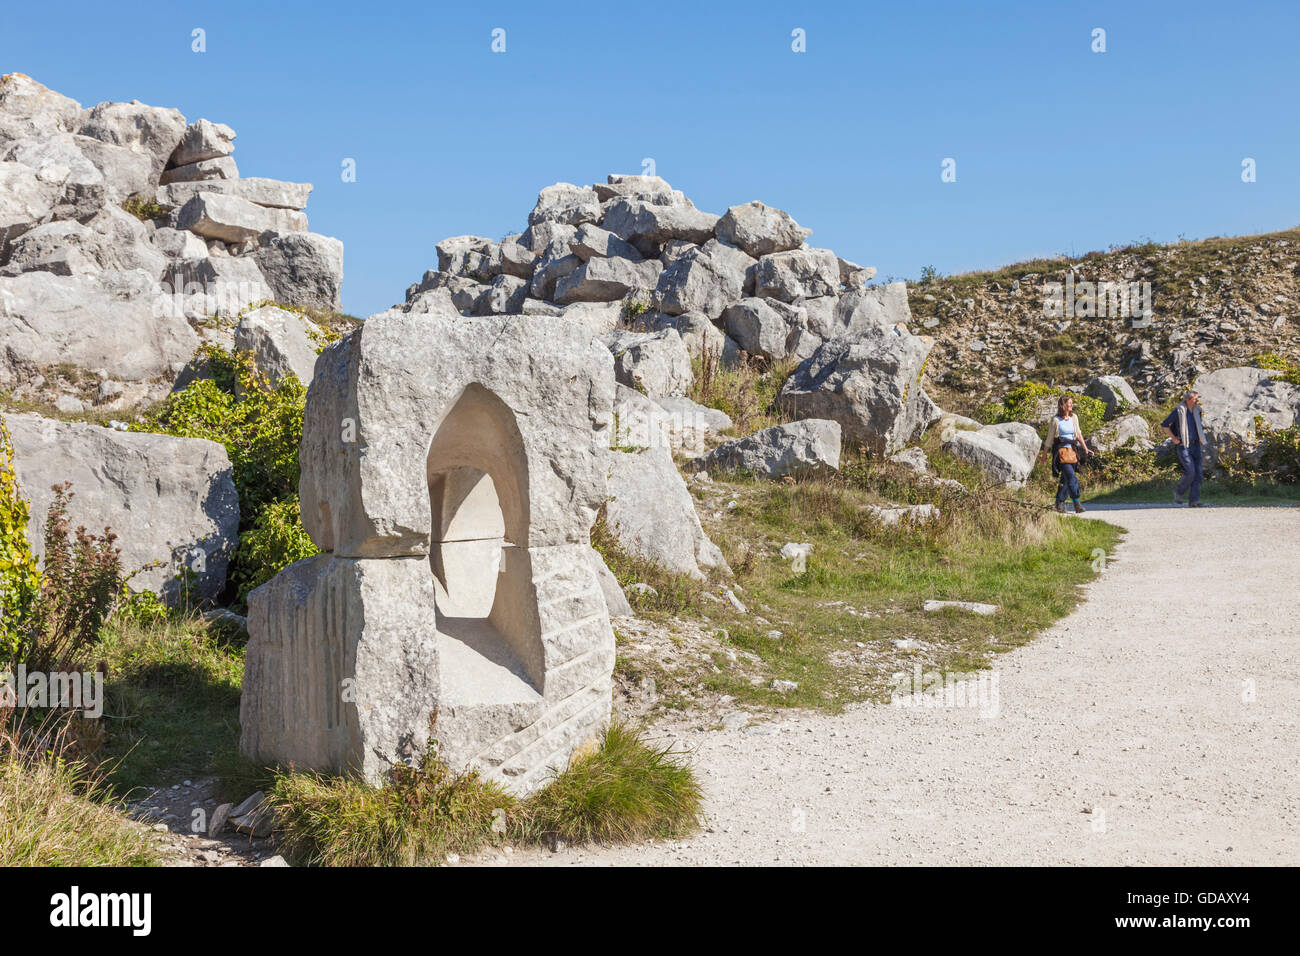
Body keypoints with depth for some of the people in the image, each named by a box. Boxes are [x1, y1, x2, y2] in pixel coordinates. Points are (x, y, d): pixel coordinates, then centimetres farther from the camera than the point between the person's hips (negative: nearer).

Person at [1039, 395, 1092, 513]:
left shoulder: (1074, 417, 10)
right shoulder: (1056, 420, -6)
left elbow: (1078, 434, 16)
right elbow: (1049, 438, 2)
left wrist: (1085, 448, 7)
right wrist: (1044, 454, 7)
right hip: (1060, 451, -5)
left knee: (1065, 479, 9)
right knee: (1072, 477, -17)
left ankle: (1060, 503, 21)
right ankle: (1077, 505, -20)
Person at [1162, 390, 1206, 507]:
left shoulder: (1197, 411, 9)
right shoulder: (1179, 411, -10)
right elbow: (1165, 425, -5)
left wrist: (1200, 438, 17)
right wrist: (1173, 438, -8)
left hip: (1195, 445, 6)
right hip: (1183, 446, -6)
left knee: (1198, 473, -3)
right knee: (1190, 471, -16)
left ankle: (1193, 501, -1)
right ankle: (1179, 493, 9)